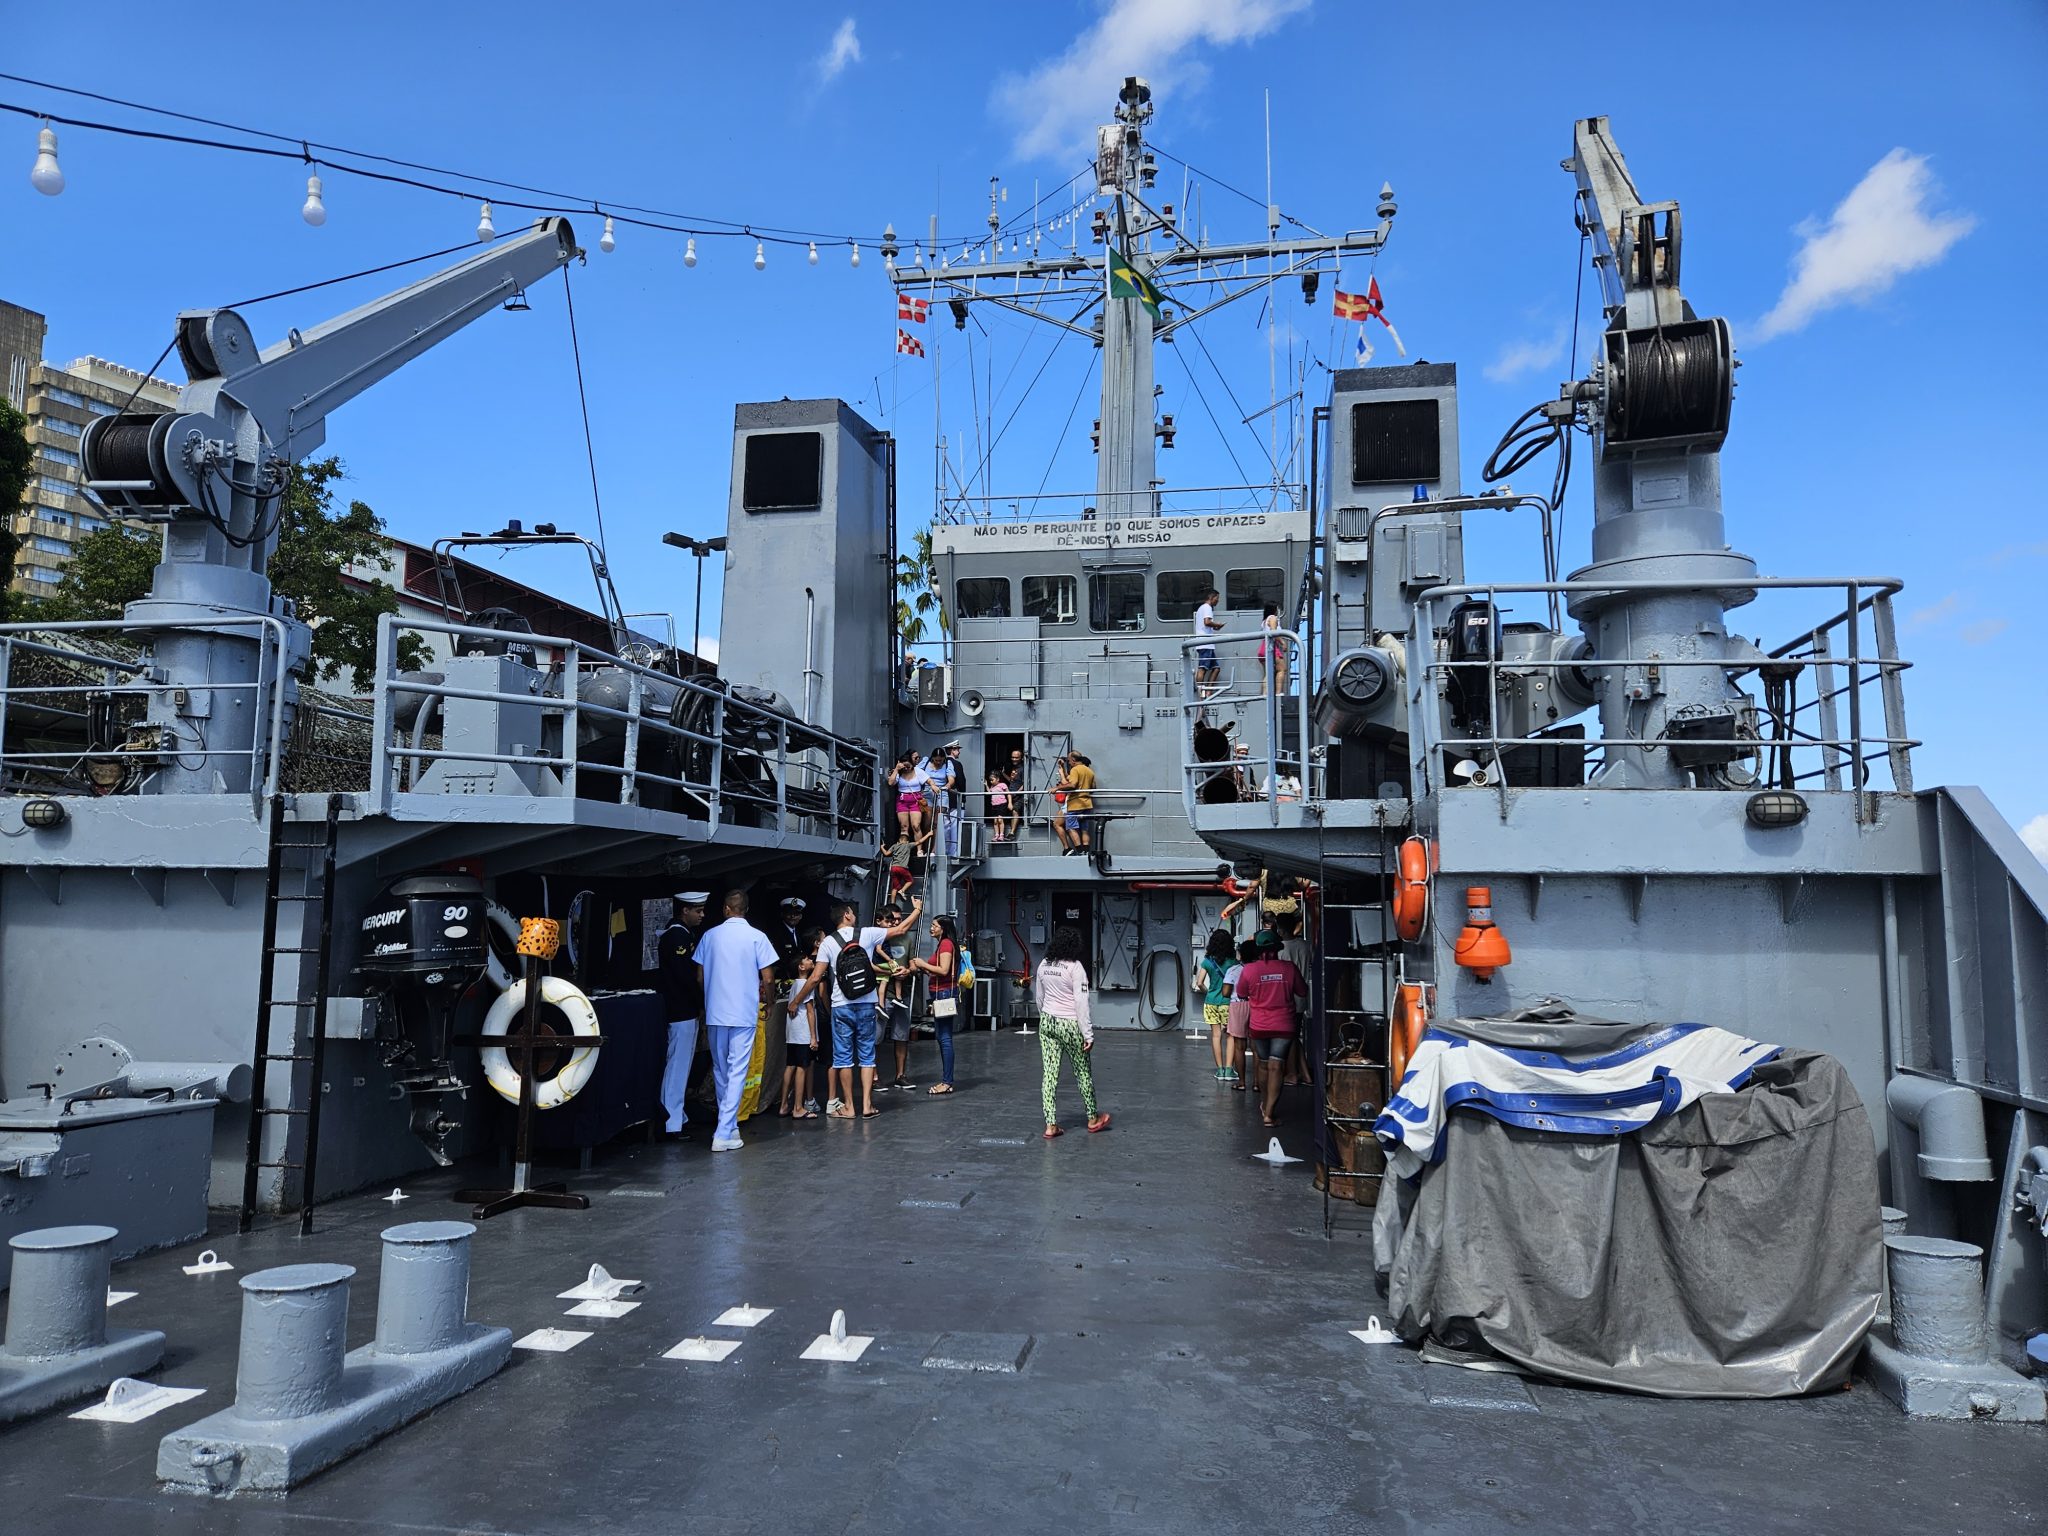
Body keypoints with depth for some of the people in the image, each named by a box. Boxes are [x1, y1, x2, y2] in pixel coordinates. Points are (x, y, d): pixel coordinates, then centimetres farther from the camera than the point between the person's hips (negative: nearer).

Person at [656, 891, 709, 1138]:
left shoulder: (682, 933, 15)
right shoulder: (678, 936, -17)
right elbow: (686, 976, -21)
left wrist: (699, 1003, 12)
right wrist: (701, 1004, -11)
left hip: (685, 1010, 10)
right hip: (683, 1011, -10)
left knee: (679, 1065, 16)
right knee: (678, 1065, -6)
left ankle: (677, 1116, 25)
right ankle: (673, 1123, -2)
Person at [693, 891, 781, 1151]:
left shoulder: (710, 936, 2)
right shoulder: (756, 937, -6)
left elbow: (700, 976, 7)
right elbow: (768, 979, -7)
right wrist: (766, 1001, 13)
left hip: (715, 1013, 3)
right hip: (744, 1014, -3)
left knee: (720, 1071, 16)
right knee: (737, 1072, 0)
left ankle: (728, 1125, 26)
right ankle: (724, 1134, -6)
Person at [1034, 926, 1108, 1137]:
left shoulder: (1044, 965, 3)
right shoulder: (1075, 968, -15)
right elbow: (1081, 1004, -16)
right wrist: (1088, 1035, -12)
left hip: (1046, 1023, 5)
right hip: (1069, 1025, -5)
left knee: (1050, 1073, 5)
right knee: (1083, 1072, 12)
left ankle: (1050, 1125, 5)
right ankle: (1092, 1119, 26)